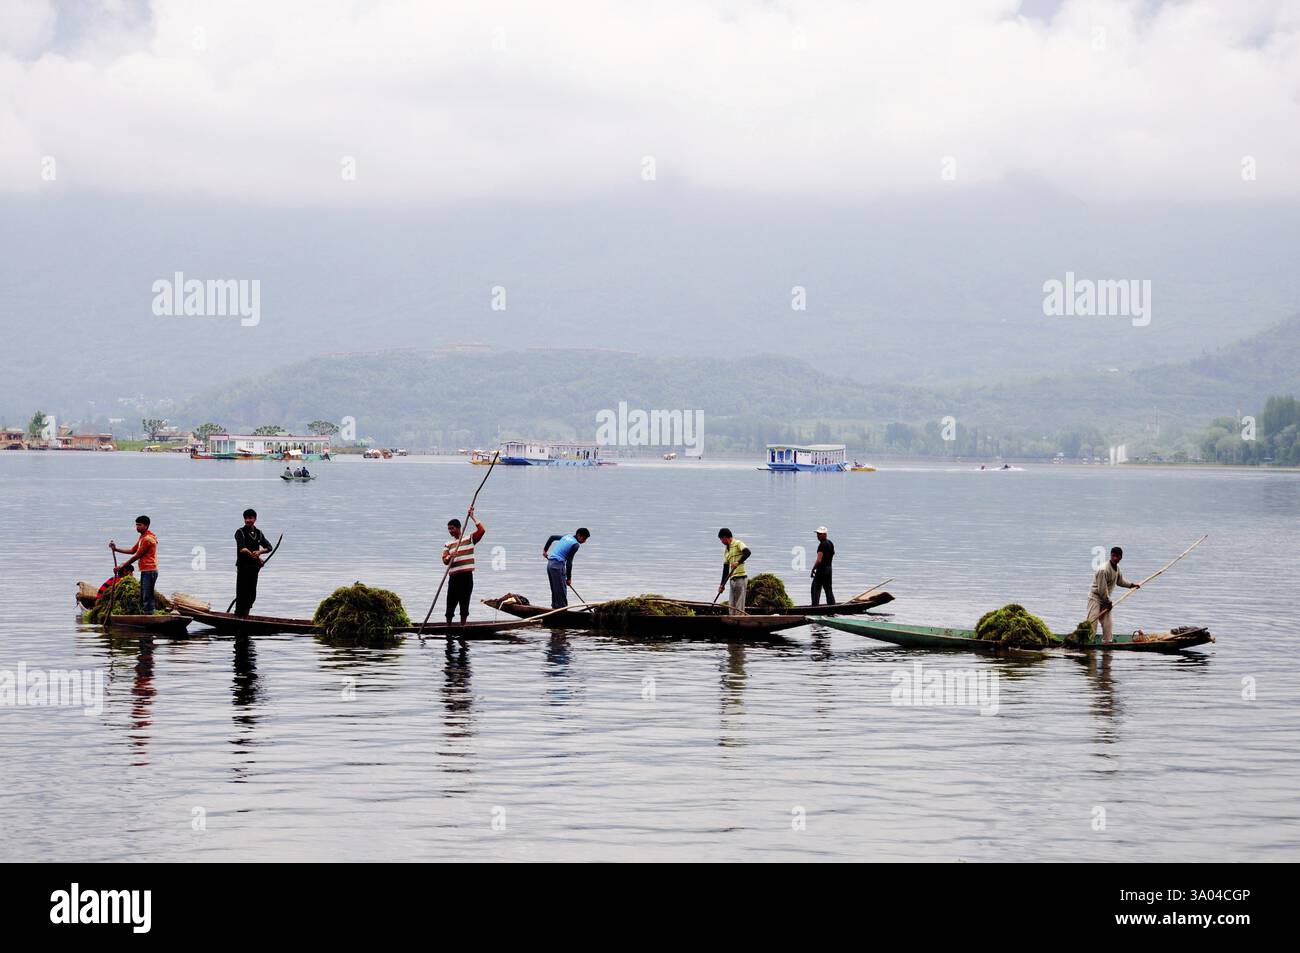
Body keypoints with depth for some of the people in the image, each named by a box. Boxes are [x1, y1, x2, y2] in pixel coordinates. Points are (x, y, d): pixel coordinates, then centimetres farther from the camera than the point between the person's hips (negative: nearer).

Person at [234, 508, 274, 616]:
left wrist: (260, 551, -9)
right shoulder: (240, 532, -4)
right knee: (242, 594, -7)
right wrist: (257, 558, -22)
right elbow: (242, 549, -18)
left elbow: (269, 547, 14)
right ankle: (238, 615, -5)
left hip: (254, 567, 6)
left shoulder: (258, 533, 14)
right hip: (243, 567, -6)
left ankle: (245, 614, 18)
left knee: (252, 596, 8)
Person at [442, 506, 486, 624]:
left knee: (464, 603, 0)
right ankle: (448, 626, 6)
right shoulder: (447, 544, 13)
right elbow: (445, 561, 2)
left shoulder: (469, 539, 6)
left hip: (467, 576, -2)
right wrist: (450, 557, -21)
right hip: (453, 576, 2)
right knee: (451, 602, 1)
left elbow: (482, 530, -9)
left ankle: (463, 626, 5)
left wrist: (472, 517, -8)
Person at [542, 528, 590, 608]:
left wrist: (545, 550, 35)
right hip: (558, 565, -9)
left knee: (555, 590, 14)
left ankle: (555, 607, 16)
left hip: (549, 563, 9)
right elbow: (569, 562, -11)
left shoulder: (567, 537, 16)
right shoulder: (575, 544, -9)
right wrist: (569, 578, -6)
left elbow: (552, 537, 26)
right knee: (562, 590, -8)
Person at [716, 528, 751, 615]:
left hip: (740, 577, -9)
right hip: (732, 579, 9)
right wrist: (722, 584, 16)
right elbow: (726, 568, 21)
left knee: (739, 605, -9)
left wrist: (738, 562, -31)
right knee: (731, 605, 8)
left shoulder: (737, 544, -2)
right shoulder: (726, 550, 21)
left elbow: (747, 552, -21)